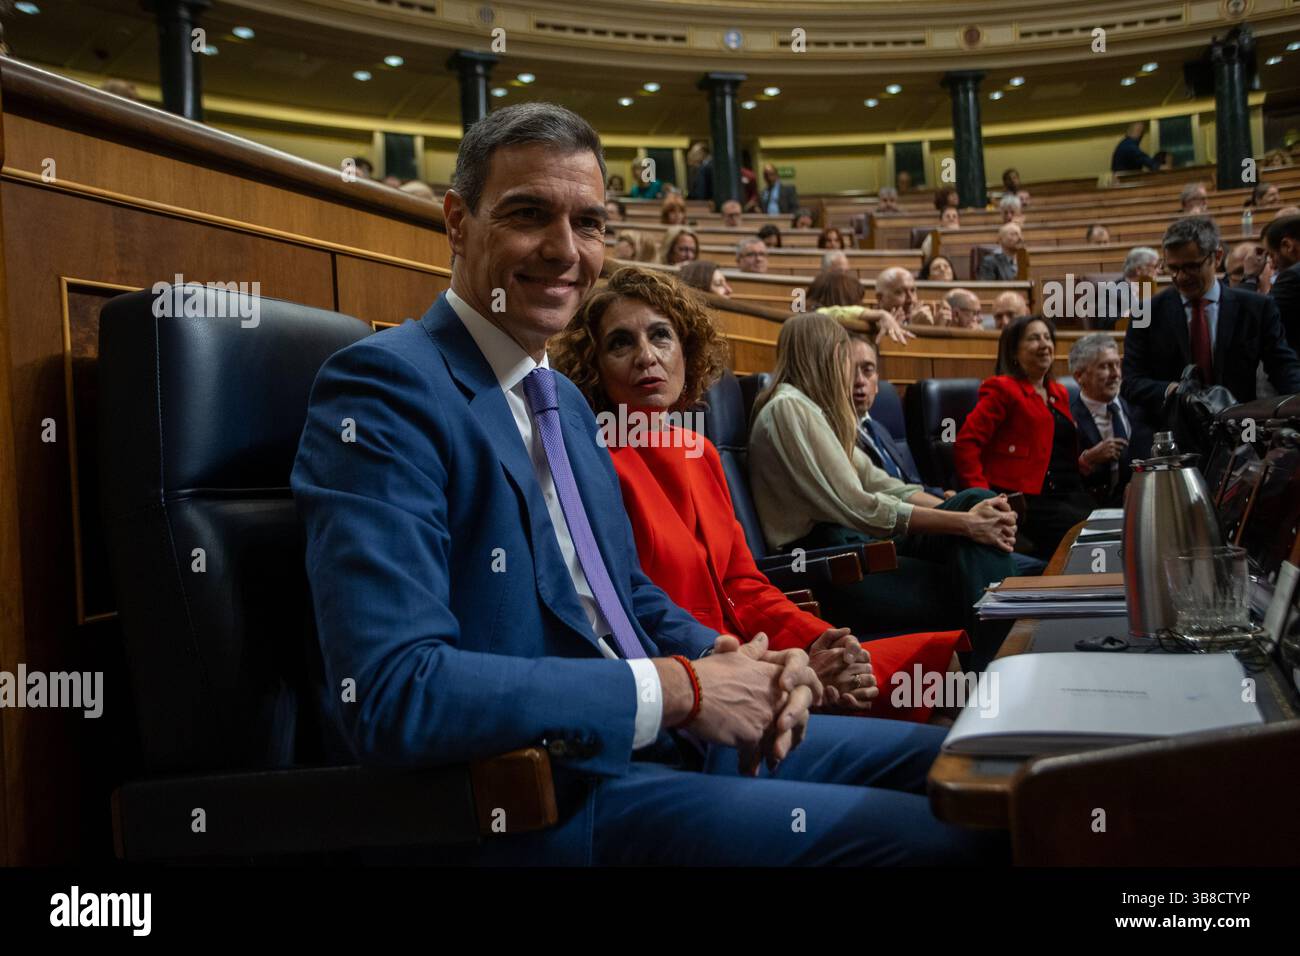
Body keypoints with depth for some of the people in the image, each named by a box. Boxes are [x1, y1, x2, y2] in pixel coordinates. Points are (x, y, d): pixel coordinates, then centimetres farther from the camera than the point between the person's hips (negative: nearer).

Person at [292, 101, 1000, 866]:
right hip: (550, 801, -9)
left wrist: (734, 664, -2)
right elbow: (392, 693, -26)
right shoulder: (384, 387, -15)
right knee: (940, 833, -17)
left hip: (665, 737, 9)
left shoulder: (567, 401, 13)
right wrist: (678, 688, -21)